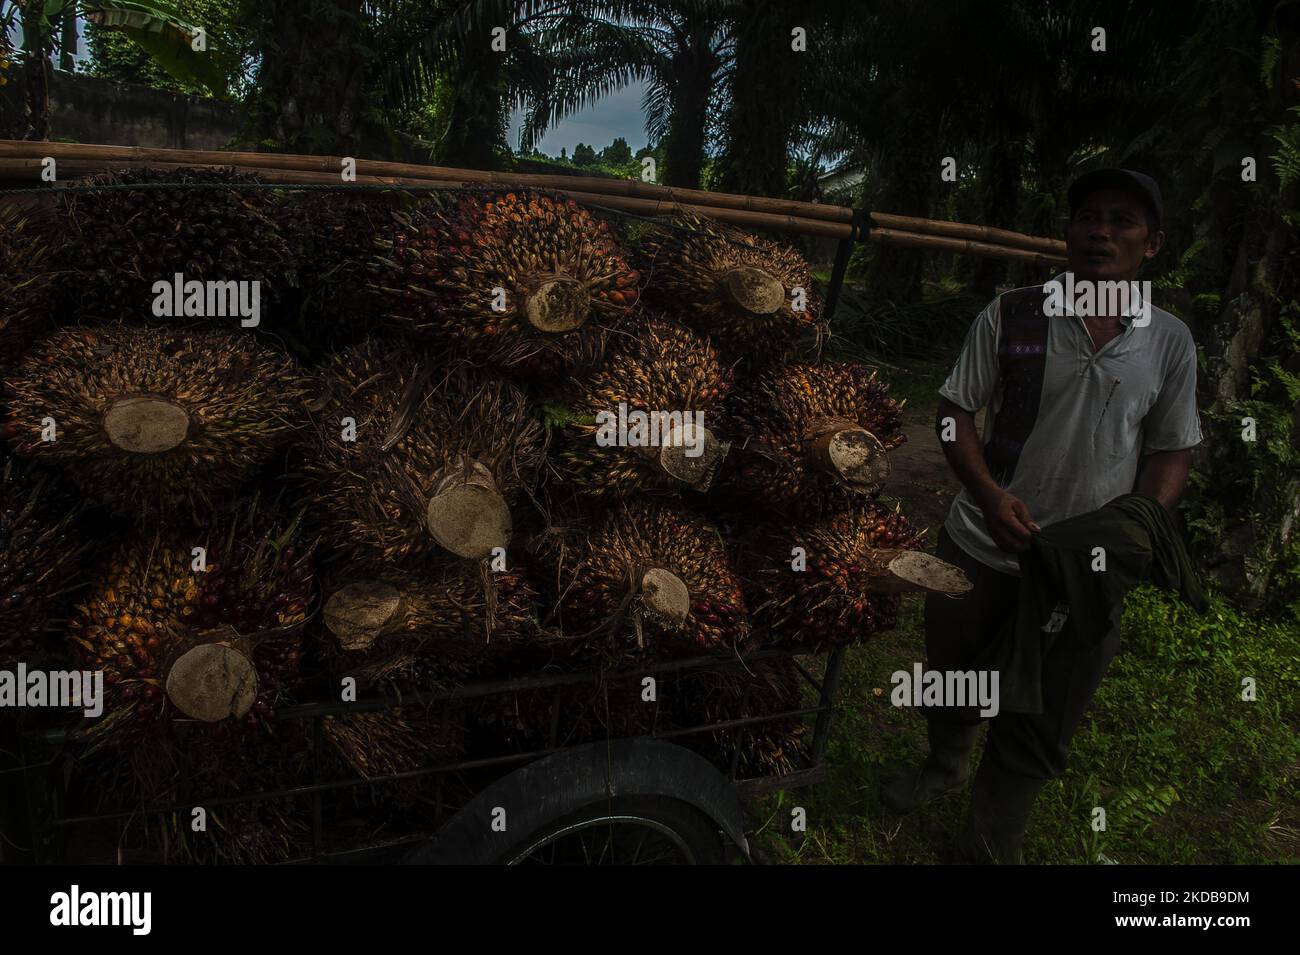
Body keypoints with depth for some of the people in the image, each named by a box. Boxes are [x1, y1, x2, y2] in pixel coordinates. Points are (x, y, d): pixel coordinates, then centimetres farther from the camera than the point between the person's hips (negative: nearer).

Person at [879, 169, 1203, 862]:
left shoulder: (1170, 342, 0)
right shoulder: (1010, 315, -6)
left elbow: (1171, 451, 6)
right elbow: (955, 411, -3)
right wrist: (989, 493, -19)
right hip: (981, 549, 0)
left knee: (1038, 730, 9)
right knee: (951, 675, 20)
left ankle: (991, 848, 33)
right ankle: (944, 766, 53)